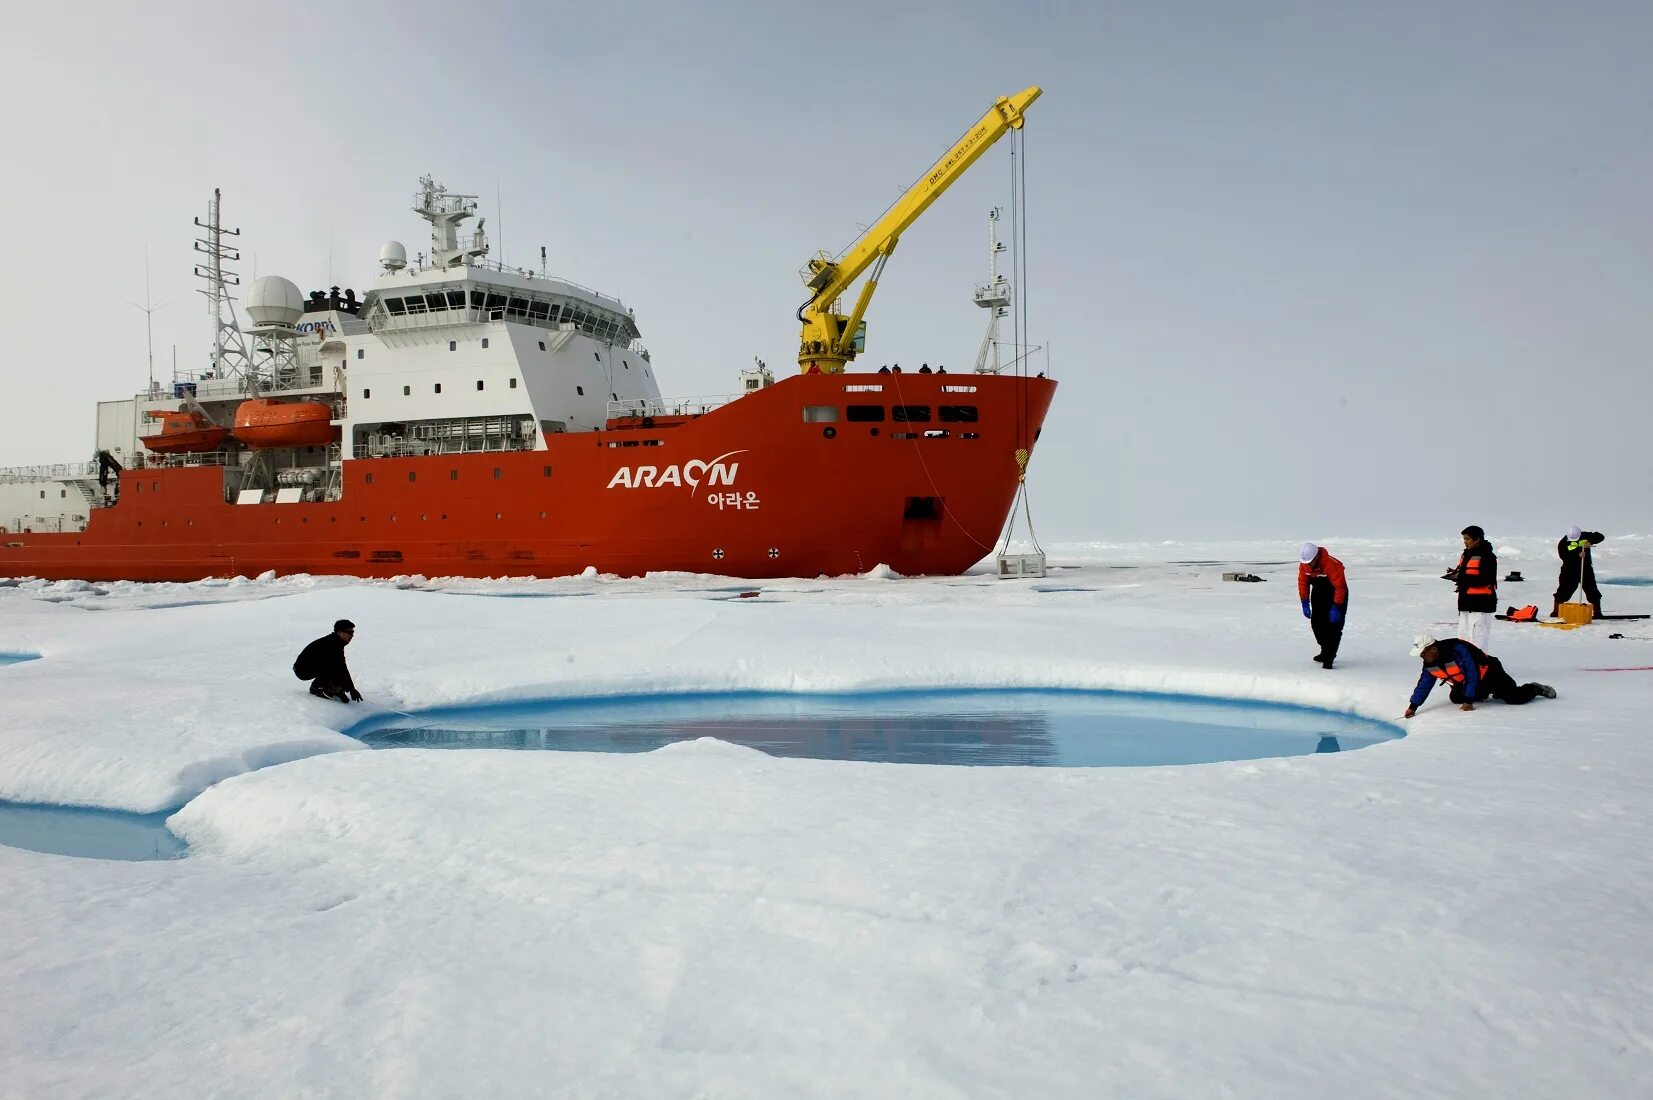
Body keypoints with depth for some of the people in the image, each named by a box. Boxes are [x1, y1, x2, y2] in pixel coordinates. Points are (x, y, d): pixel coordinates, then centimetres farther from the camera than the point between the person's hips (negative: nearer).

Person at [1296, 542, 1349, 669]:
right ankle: (1325, 651, 24)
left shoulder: (1332, 564, -33)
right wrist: (1305, 604, -7)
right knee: (1316, 622, 5)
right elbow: (1302, 582, -4)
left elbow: (1340, 587, -28)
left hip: (1336, 594, -6)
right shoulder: (1304, 564, -16)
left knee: (1334, 625, -11)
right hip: (1318, 594, 6)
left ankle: (1329, 657, -9)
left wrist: (1336, 608, -27)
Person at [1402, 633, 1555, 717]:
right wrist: (1413, 706, -9)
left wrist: (1468, 701, -30)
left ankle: (1537, 689, 17)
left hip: (1490, 674, -8)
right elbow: (1424, 684, -3)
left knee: (1517, 697, -12)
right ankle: (1483, 694, 21)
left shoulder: (1457, 651, -35)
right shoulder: (1429, 664, -11)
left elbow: (1472, 676, -31)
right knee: (1455, 698, 0)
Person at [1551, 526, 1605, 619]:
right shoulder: (1563, 543, -9)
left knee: (1592, 590, 4)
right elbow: (1564, 556, -19)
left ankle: (1597, 611, 13)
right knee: (1563, 590, -2)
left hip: (1586, 568, 2)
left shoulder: (1585, 536, -3)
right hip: (1570, 570, -2)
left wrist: (1590, 542, -19)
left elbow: (1600, 536, -2)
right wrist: (1578, 554, -33)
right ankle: (1556, 611, 5)